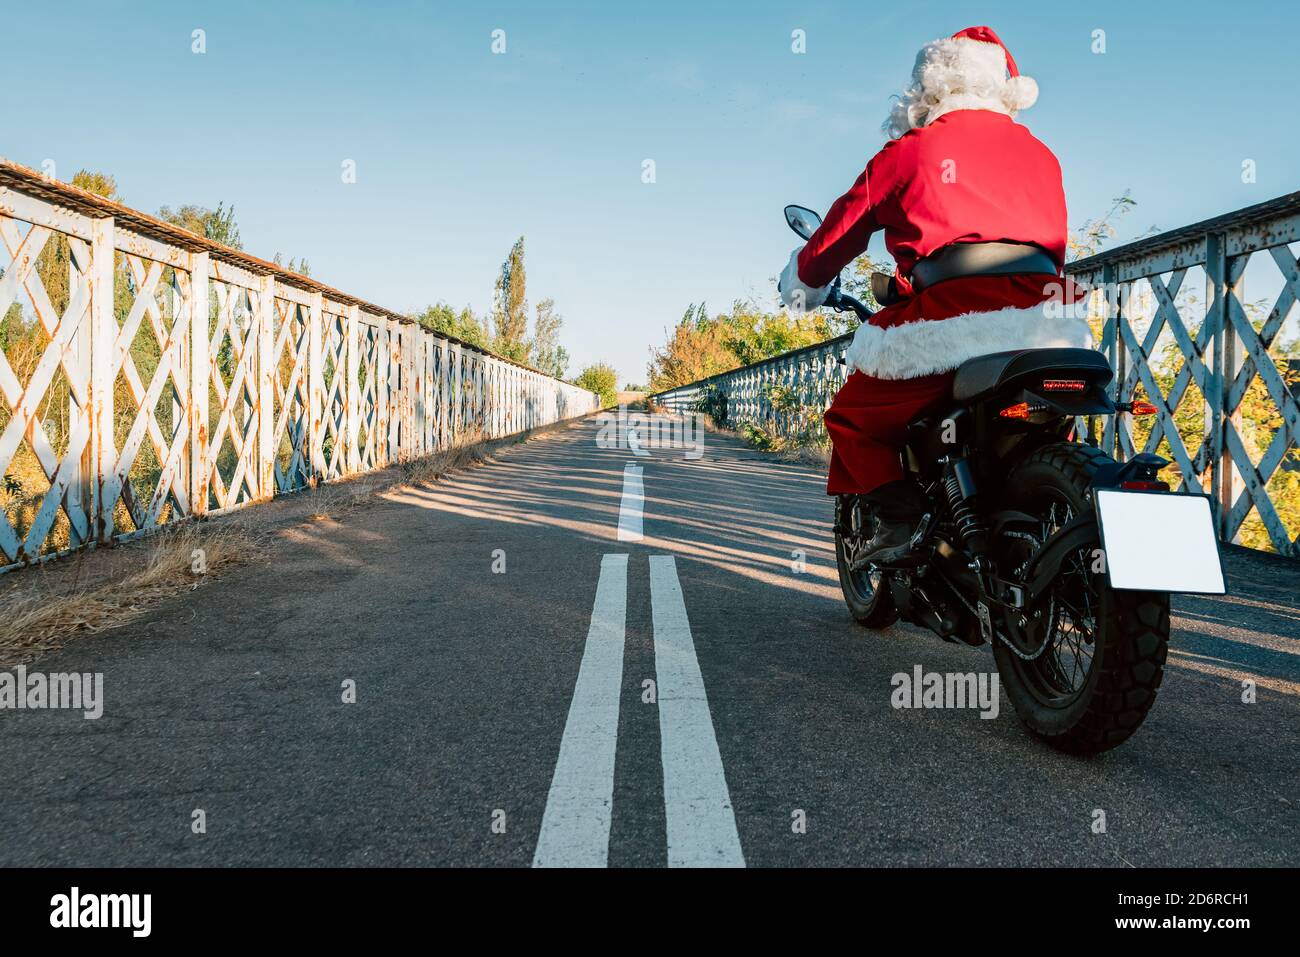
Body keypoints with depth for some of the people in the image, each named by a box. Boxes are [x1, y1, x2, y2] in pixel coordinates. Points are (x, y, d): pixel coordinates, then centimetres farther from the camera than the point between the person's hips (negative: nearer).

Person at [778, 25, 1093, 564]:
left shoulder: (908, 151, 11)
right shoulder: (1041, 156, 24)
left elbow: (839, 233, 19)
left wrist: (802, 286, 38)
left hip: (951, 316, -5)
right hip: (1046, 320, 5)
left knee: (851, 418, 12)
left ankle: (897, 521, -3)